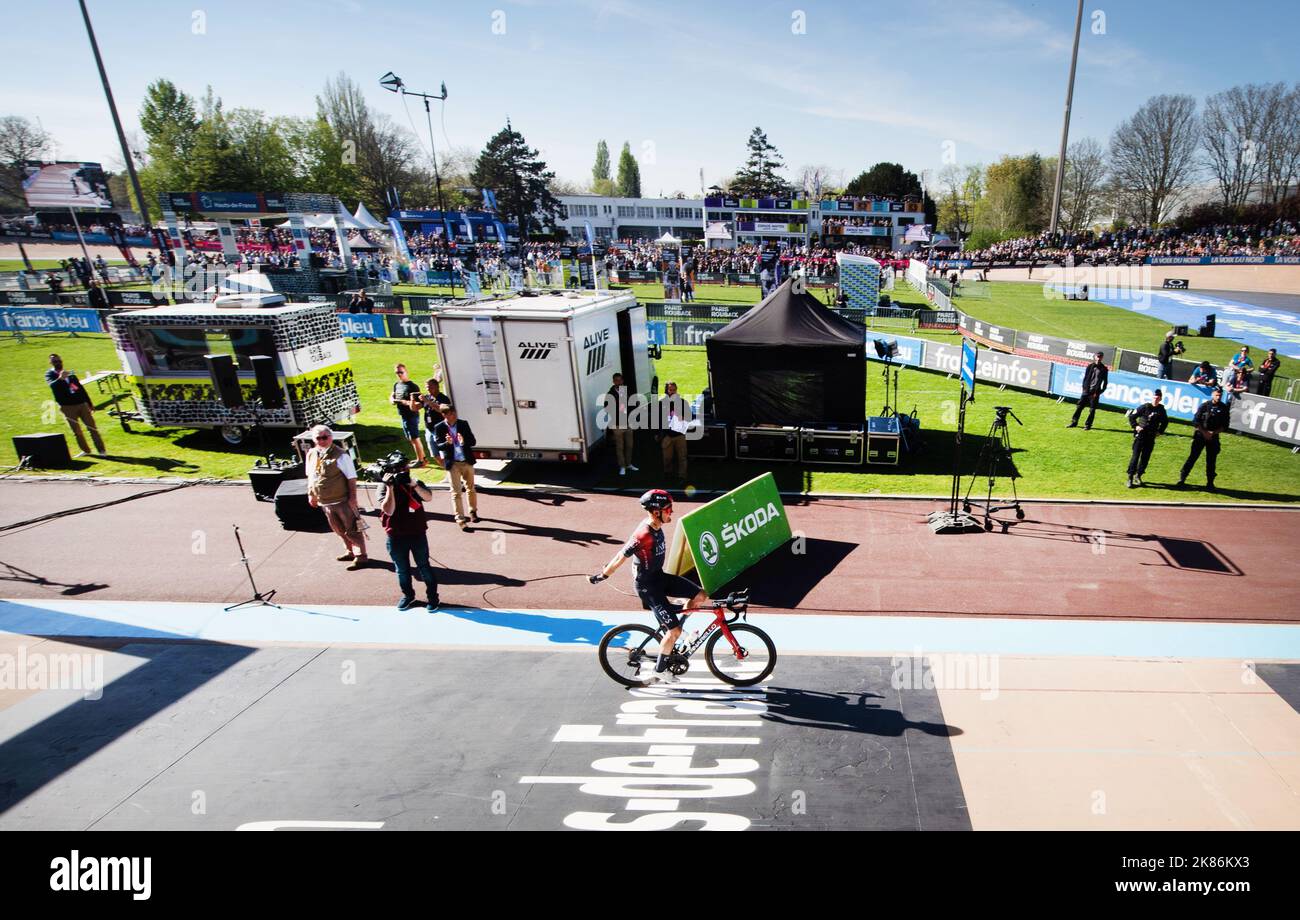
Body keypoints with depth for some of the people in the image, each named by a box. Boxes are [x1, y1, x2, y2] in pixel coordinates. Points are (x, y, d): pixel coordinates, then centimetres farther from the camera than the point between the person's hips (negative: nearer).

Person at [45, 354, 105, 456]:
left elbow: (81, 388, 20)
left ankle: (101, 450, 2)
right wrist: (60, 378, -39)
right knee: (76, 431, 2)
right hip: (67, 407, -3)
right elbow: (52, 385, -19)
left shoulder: (70, 374, 17)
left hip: (82, 403, 3)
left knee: (92, 427, -1)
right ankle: (85, 450, 13)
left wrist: (89, 403, 18)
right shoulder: (50, 374, 3)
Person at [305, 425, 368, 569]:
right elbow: (310, 476, 17)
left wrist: (352, 497, -17)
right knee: (339, 530, 21)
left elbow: (351, 478, -15)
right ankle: (351, 551, 37)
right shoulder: (311, 454, 4)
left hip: (343, 501, -7)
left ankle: (360, 557, 12)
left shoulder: (340, 455, -16)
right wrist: (311, 494, 16)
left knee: (352, 530, 2)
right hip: (325, 502, 7)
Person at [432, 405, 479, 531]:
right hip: (452, 463, -2)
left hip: (467, 461, 3)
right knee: (456, 492, 0)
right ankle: (460, 519, 5)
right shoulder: (439, 428, -6)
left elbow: (473, 441, -3)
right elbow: (438, 445, -10)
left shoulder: (464, 424, -1)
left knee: (471, 488, 17)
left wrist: (464, 442, -25)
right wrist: (447, 443, -31)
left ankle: (473, 511, 37)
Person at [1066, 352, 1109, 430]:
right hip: (1086, 391, 2)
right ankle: (1074, 422, 12)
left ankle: (1088, 425, 7)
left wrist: (1098, 392, -7)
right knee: (1079, 406, 3)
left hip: (1095, 392, -2)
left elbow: (1105, 382, 0)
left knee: (1092, 410, 1)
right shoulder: (1090, 367, 6)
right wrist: (1084, 389, -2)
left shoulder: (1104, 370, 0)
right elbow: (1085, 378, 8)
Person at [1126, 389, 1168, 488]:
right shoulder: (1145, 407, -7)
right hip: (1140, 436, -4)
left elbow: (1165, 422, 21)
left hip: (1151, 438, 4)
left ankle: (1138, 476, 20)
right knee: (1135, 456, -6)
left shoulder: (1161, 410, 4)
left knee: (1145, 458, 6)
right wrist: (1135, 426, -9)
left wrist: (1160, 431, 11)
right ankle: (1130, 478, -5)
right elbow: (1131, 416, -1)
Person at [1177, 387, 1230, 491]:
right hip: (1200, 435, -2)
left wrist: (1214, 432, -11)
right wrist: (1204, 432, -11)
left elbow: (1225, 426, 3)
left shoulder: (1224, 408, 3)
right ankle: (1182, 479, 1)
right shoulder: (1205, 405, -3)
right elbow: (1195, 421, -5)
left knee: (1211, 461, 5)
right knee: (1192, 457, -3)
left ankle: (1210, 483, 14)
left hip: (1213, 437, 2)